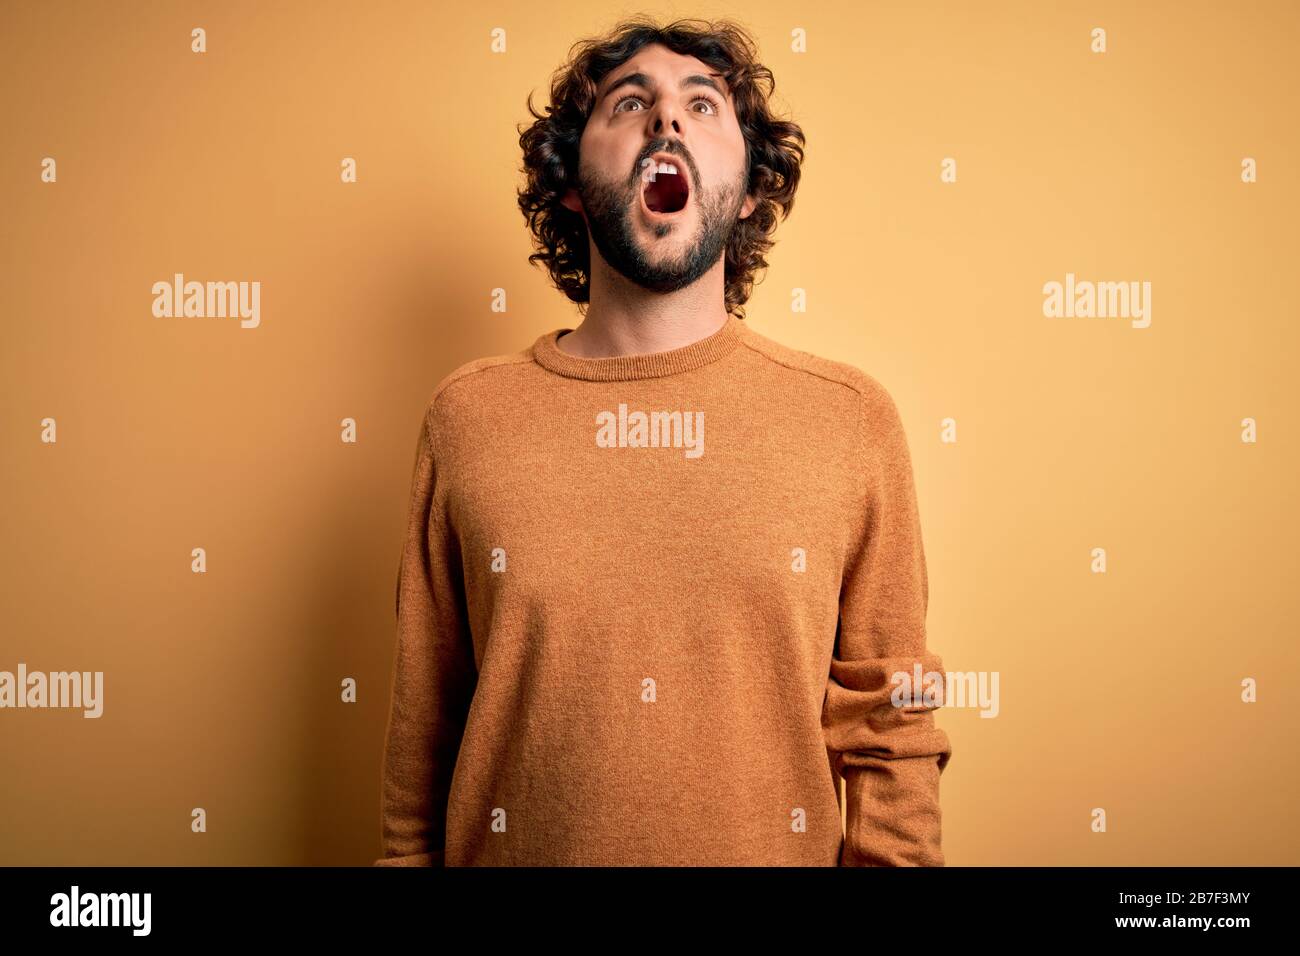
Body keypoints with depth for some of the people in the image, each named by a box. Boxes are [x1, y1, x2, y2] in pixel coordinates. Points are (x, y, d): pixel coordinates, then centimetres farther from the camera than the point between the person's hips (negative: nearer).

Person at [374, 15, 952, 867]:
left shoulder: (853, 419, -8)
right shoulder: (467, 416, -7)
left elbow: (889, 730, -4)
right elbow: (425, 718, -1)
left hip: (776, 845, 1)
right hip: (515, 851, 1)